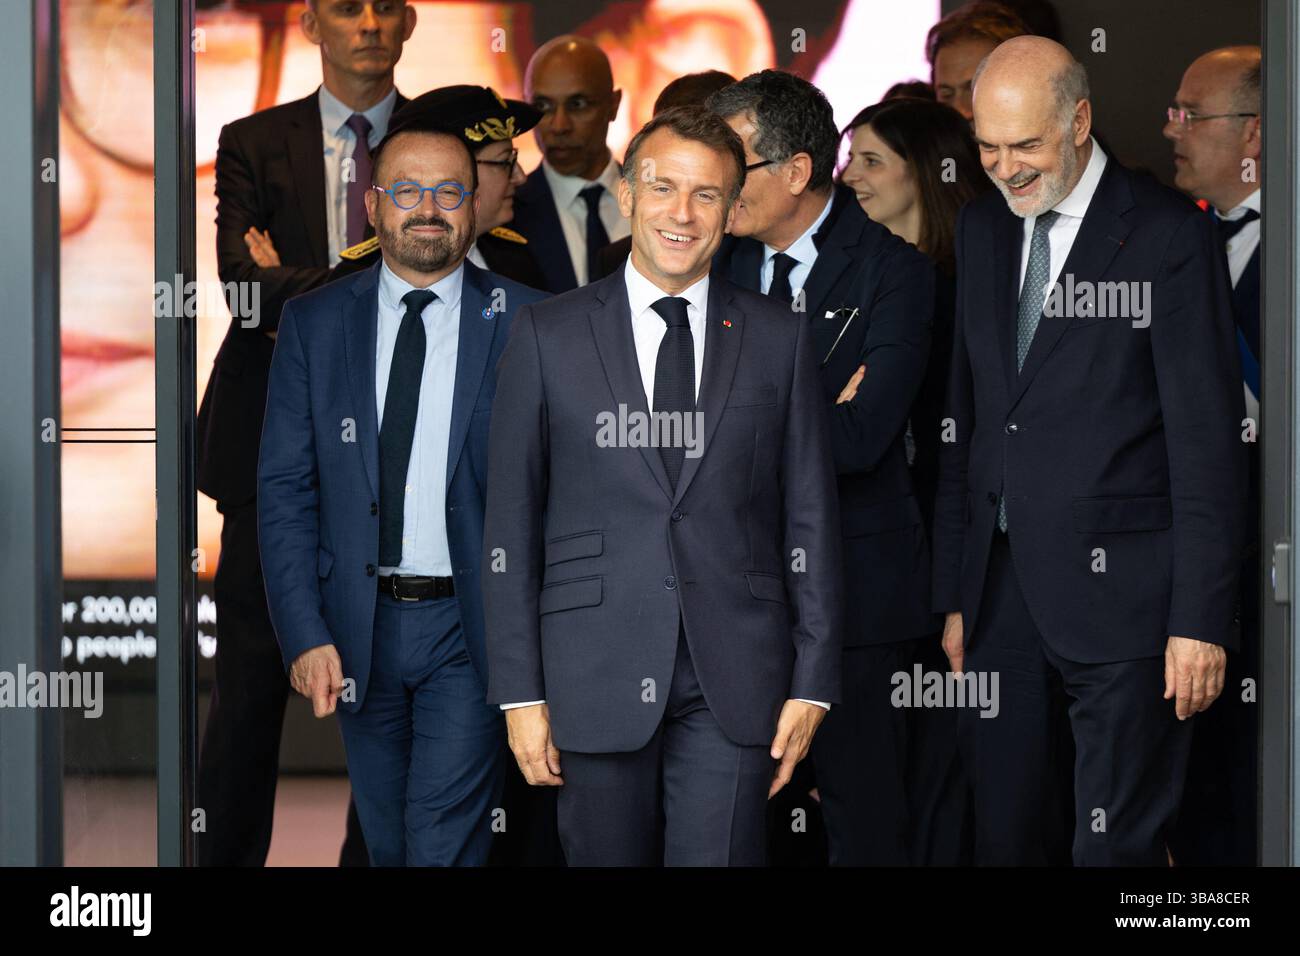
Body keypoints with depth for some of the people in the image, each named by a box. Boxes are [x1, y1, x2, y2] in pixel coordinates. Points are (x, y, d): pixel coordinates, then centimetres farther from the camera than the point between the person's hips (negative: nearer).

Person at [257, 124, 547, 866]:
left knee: (445, 846, -11)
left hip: (471, 628, -3)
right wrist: (305, 634, -7)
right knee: (387, 846, 13)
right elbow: (284, 488, 3)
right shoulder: (315, 323, 5)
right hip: (357, 629, 3)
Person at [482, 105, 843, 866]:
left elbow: (811, 519, 7)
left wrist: (813, 681, 2)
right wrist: (520, 690, -1)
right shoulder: (548, 335, 4)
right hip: (595, 678, 0)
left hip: (734, 683, 0)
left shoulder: (780, 341, 7)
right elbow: (511, 520, 4)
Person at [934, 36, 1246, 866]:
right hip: (1001, 597, 6)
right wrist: (955, 596, 13)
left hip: (1121, 598, -6)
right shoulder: (984, 228, 13)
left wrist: (1201, 619, -12)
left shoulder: (1169, 235, -6)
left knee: (1119, 849, -3)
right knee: (1003, 837, 7)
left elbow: (1208, 438, -8)